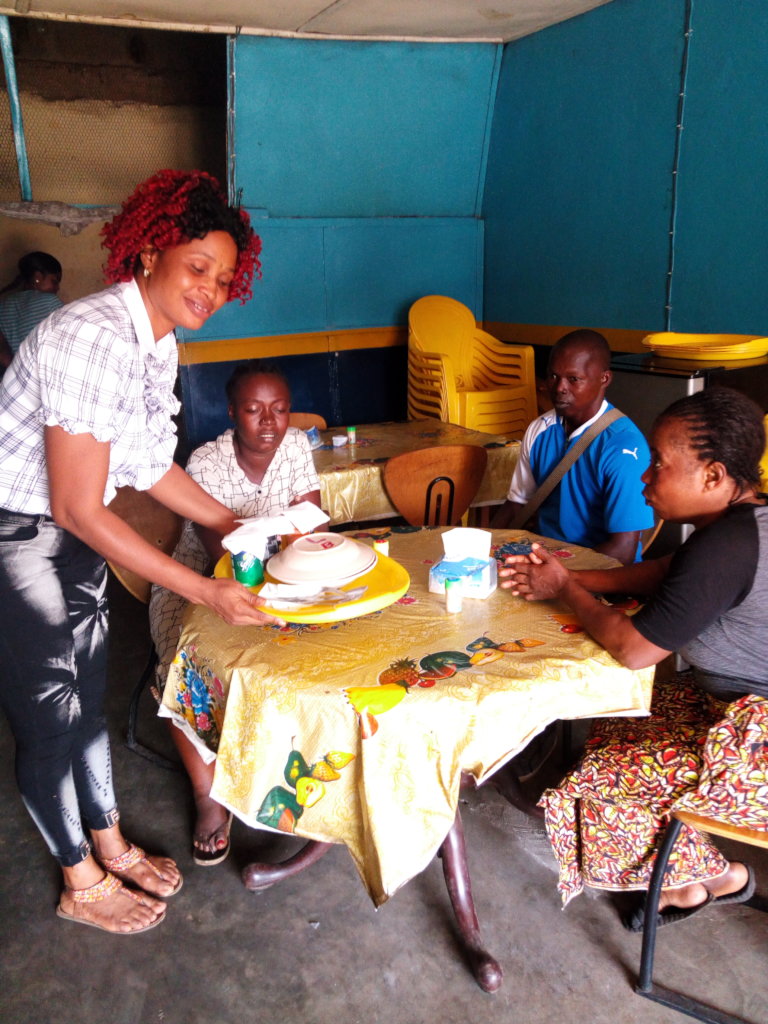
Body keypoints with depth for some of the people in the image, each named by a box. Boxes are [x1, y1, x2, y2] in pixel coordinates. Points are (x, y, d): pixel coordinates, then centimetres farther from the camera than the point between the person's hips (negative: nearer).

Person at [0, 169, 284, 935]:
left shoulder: (159, 343, 0)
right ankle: (82, 885, 30)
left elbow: (147, 462, 12)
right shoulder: (94, 338, -29)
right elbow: (80, 509, -29)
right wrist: (206, 592, -27)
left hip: (67, 533, 8)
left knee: (85, 697, 19)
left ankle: (110, 845, 40)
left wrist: (235, 528, 8)